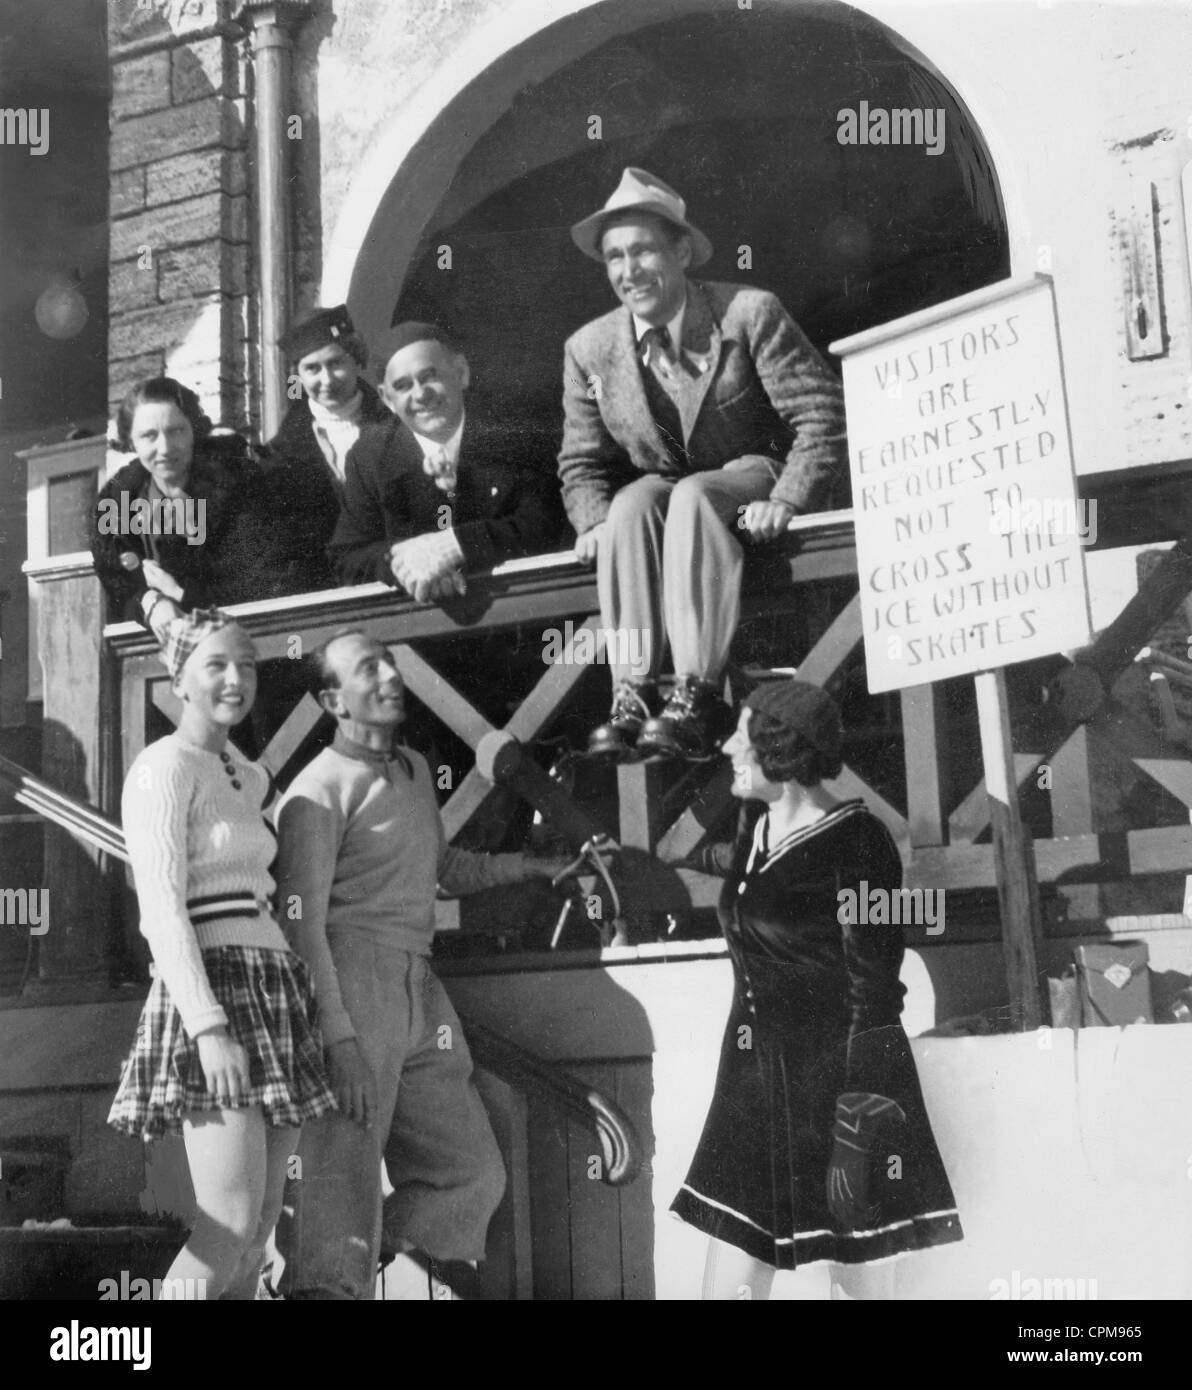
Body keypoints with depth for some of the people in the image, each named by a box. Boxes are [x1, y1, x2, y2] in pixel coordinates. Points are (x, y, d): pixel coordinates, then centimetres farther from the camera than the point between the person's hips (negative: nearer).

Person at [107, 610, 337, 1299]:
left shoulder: (248, 775, 19)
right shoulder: (163, 766, -6)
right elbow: (162, 906, -15)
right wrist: (209, 1028, -23)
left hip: (275, 992, 9)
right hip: (213, 990, -9)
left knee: (262, 1223, 4)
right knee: (231, 1224, -16)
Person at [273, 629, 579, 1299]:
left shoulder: (416, 769, 19)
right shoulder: (320, 789, -5)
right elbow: (302, 924, -11)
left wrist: (529, 865, 21)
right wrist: (339, 1040, -19)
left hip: (420, 991, 8)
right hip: (352, 979, -8)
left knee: (472, 1173, 8)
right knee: (344, 1182, -10)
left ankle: (343, 1269, 17)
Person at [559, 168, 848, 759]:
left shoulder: (750, 314, -9)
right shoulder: (589, 349, 2)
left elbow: (822, 417, -11)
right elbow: (582, 463, 9)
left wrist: (786, 501, -24)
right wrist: (595, 522, -12)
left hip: (752, 479, -3)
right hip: (660, 487, 3)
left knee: (693, 496, -35)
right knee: (632, 501, -31)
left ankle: (696, 700, -42)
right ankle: (631, 697, -37)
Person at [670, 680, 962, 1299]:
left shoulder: (851, 840, -12)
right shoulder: (756, 836, 9)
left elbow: (872, 990, -14)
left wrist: (858, 1116, -18)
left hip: (828, 1080, -7)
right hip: (756, 1080, 7)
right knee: (730, 1279, 4)